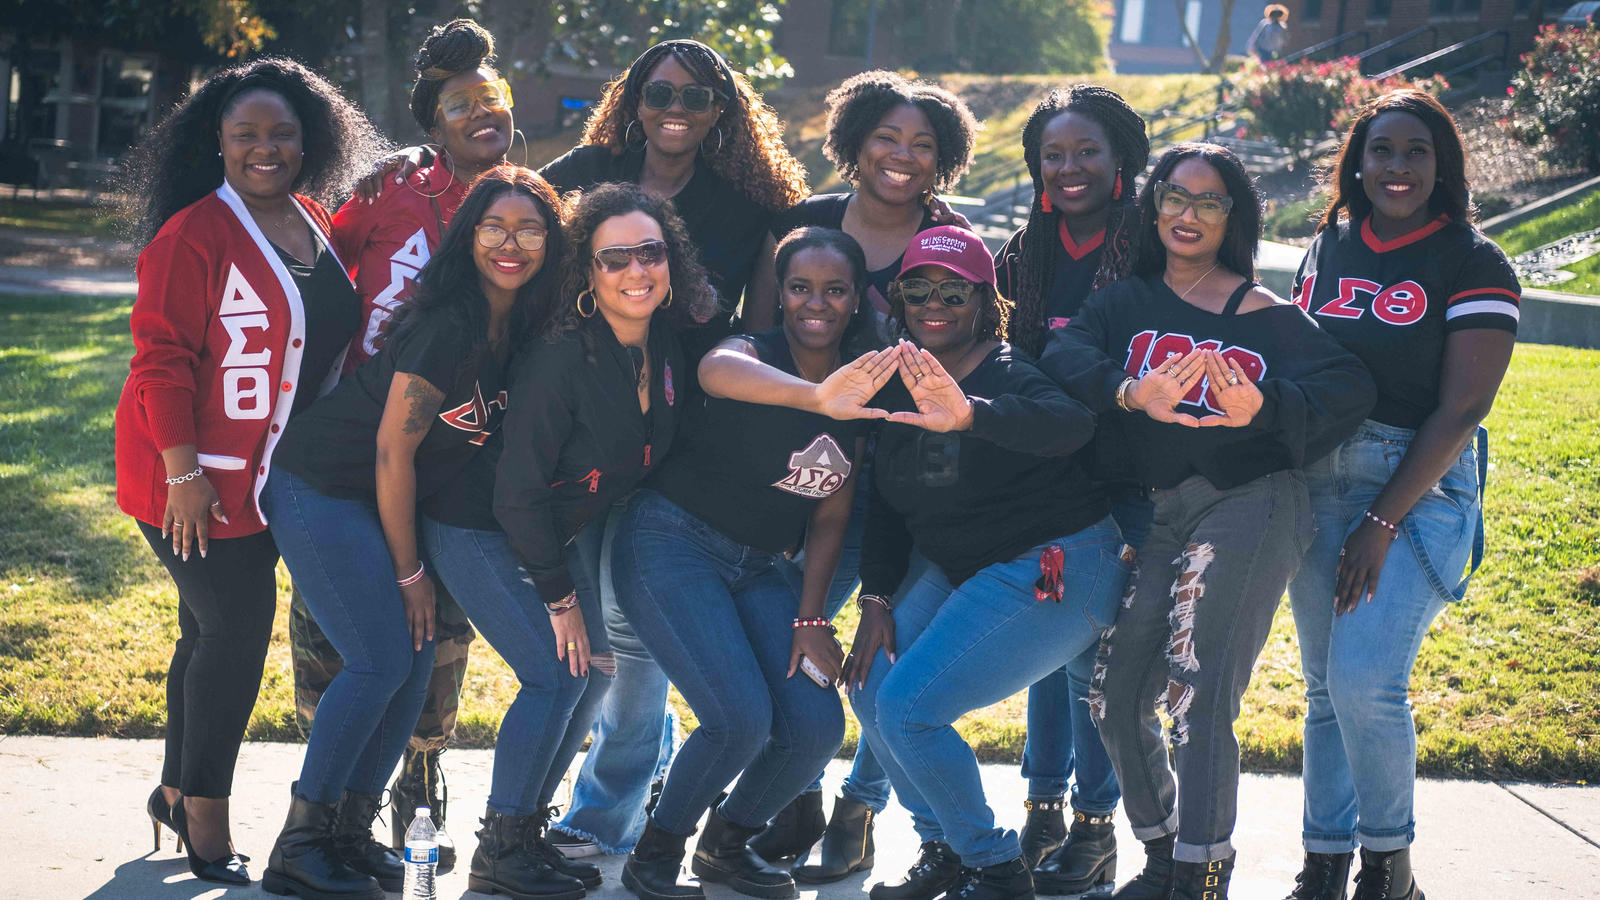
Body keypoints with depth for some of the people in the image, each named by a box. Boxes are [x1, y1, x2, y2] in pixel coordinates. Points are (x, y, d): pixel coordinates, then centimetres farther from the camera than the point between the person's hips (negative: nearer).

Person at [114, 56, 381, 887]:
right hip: (195, 477, -8)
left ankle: (179, 791, 30)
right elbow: (162, 357, -18)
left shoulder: (314, 224, 8)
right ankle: (205, 820, 5)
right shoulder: (192, 235, -16)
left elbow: (329, 335, 19)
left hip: (272, 471, 8)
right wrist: (183, 471, -22)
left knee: (217, 629, 16)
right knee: (236, 625, -8)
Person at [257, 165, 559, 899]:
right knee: (382, 662, -11)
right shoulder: (448, 324, -24)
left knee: (416, 658, 5)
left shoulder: (522, 327, 1)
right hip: (321, 490, -8)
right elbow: (394, 449, -20)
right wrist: (408, 569, -12)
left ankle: (350, 830, 16)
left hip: (382, 502, 8)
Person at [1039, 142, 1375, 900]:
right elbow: (1062, 357, -7)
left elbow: (1347, 385, -12)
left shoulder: (1262, 313, 2)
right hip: (1162, 515, 5)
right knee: (1116, 694, 3)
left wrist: (1263, 407, -33)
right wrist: (1131, 392, -29)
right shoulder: (1126, 301, 12)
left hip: (1251, 503, -5)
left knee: (1198, 692, -17)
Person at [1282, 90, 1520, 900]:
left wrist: (1382, 524, -16)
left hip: (1421, 486, -5)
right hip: (1318, 481, 5)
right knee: (1324, 685, 8)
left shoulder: (1472, 263, -6)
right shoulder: (1329, 249, 10)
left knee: (1365, 681, -17)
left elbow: (1460, 409, -11)